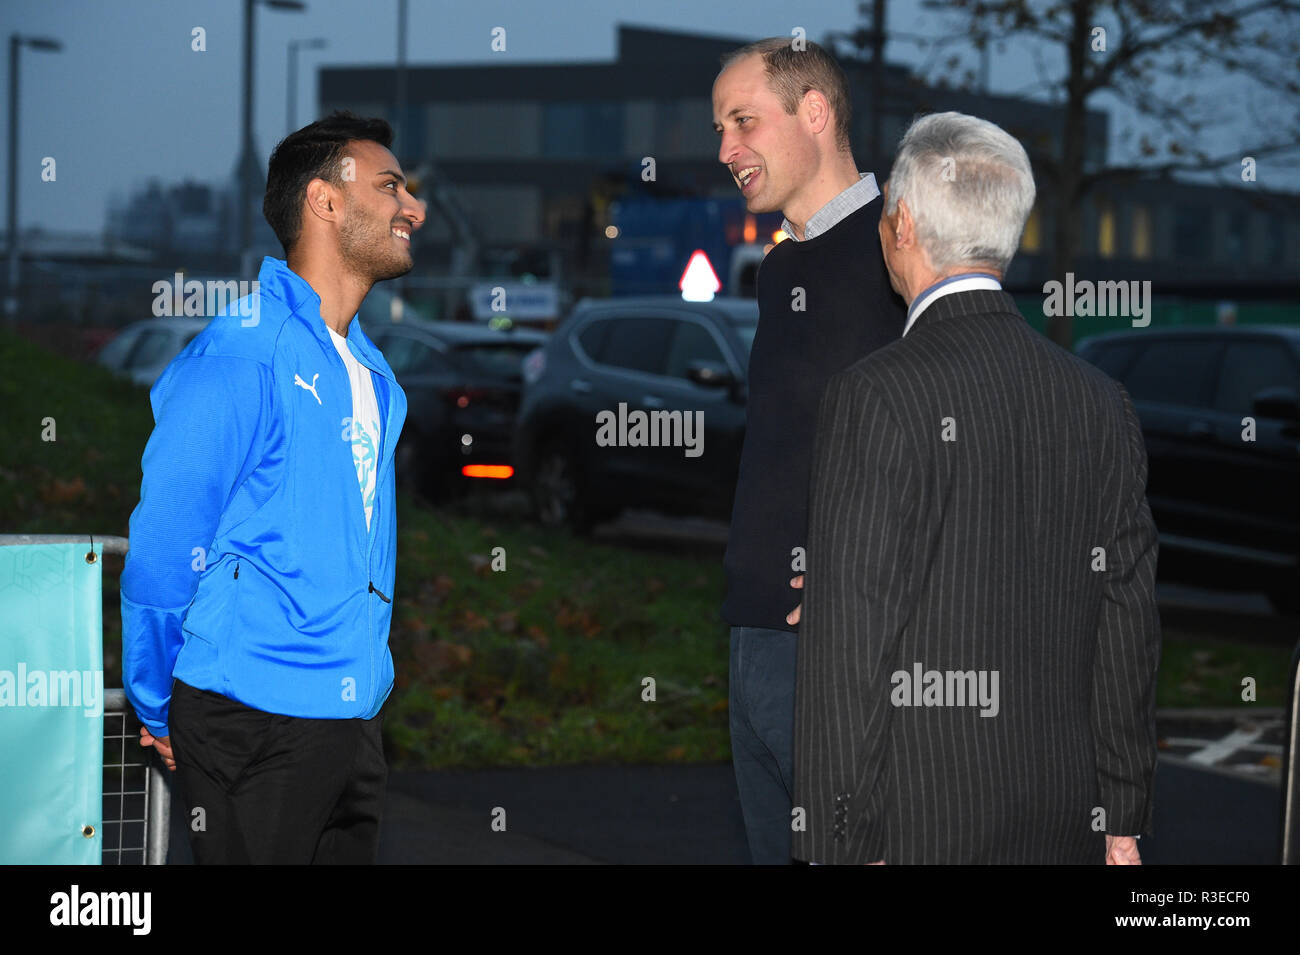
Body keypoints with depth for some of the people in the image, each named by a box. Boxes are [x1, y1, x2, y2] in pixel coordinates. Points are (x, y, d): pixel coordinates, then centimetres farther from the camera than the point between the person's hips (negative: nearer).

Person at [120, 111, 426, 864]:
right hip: (255, 726, -8)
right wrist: (162, 713, -6)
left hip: (353, 718, 8)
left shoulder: (370, 373, 14)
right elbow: (163, 543, -13)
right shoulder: (241, 356, -13)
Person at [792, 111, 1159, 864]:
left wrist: (843, 842, -11)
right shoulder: (1101, 401, 6)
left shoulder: (879, 397, -12)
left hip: (918, 827, -6)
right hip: (1065, 824, 6)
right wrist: (1122, 824, 16)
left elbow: (851, 638, -14)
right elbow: (1129, 628, 10)